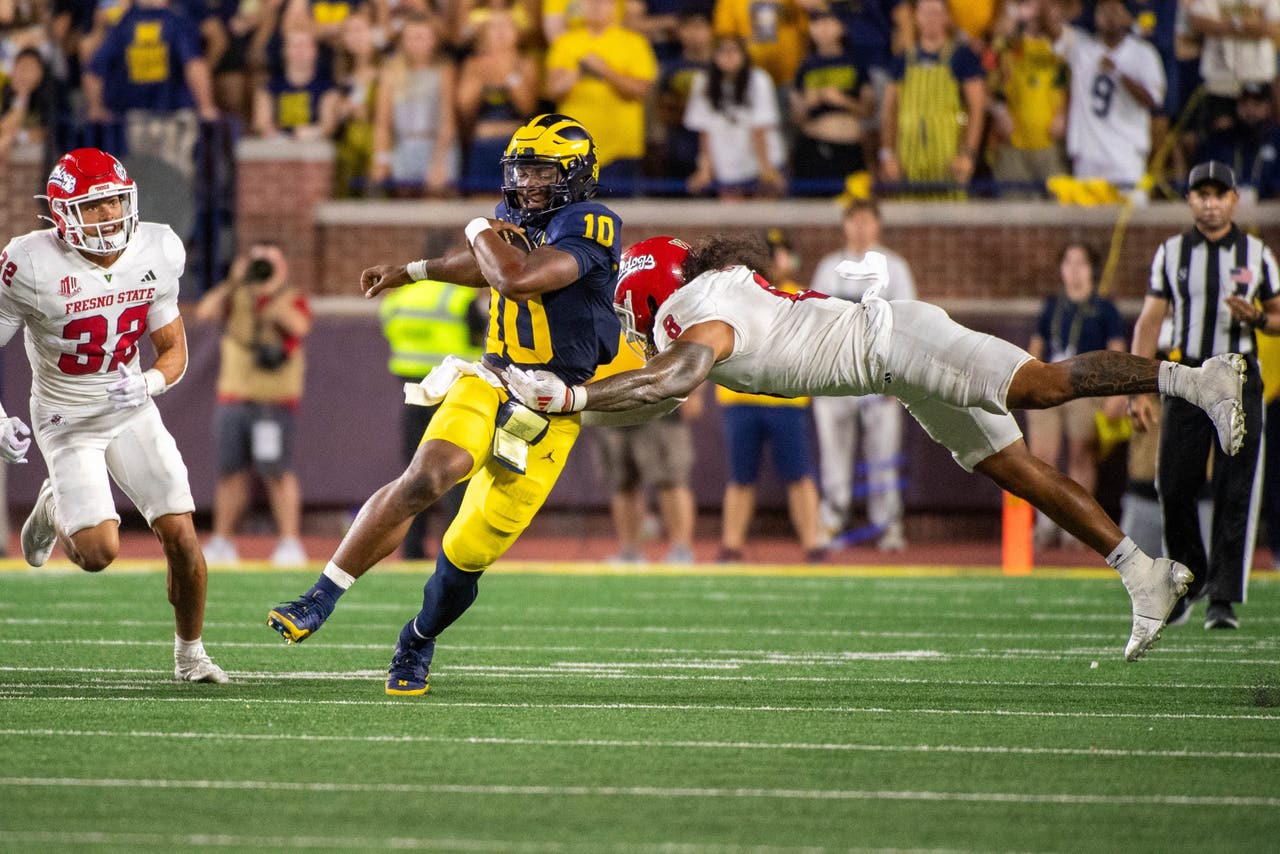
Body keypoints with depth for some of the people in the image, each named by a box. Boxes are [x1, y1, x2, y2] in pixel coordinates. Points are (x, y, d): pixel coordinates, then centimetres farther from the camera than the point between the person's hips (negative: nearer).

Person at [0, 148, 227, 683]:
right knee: (100, 551, -15)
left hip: (131, 412, 3)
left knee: (181, 537, -7)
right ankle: (55, 510, 21)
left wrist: (149, 383, -21)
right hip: (66, 420, -3)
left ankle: (190, 653, 16)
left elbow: (175, 352, 2)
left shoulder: (155, 254, -8)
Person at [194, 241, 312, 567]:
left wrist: (274, 290, -21)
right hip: (233, 399, 4)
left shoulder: (292, 300, 1)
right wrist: (234, 282, -15)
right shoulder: (235, 297, 8)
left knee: (277, 472, -9)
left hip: (275, 402, -4)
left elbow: (299, 326, -20)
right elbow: (205, 312, -8)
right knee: (230, 470, 7)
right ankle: (222, 542, 14)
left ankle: (290, 542, -7)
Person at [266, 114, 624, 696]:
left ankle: (418, 643, 29)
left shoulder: (587, 225, -12)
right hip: (490, 381, 4)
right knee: (426, 478, -26)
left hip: (547, 414, -4)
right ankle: (318, 602, -23)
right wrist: (411, 271, 45)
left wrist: (482, 232, -9)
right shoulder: (522, 220, 10)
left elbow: (516, 279, -27)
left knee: (468, 554, -1)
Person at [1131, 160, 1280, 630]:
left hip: (1239, 381, -1)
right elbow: (1149, 321, 4)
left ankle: (1224, 597, -4)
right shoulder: (1171, 253, 6)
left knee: (1235, 494, -7)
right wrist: (1138, 391, -4)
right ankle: (1190, 578, 23)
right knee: (1174, 487, 0)